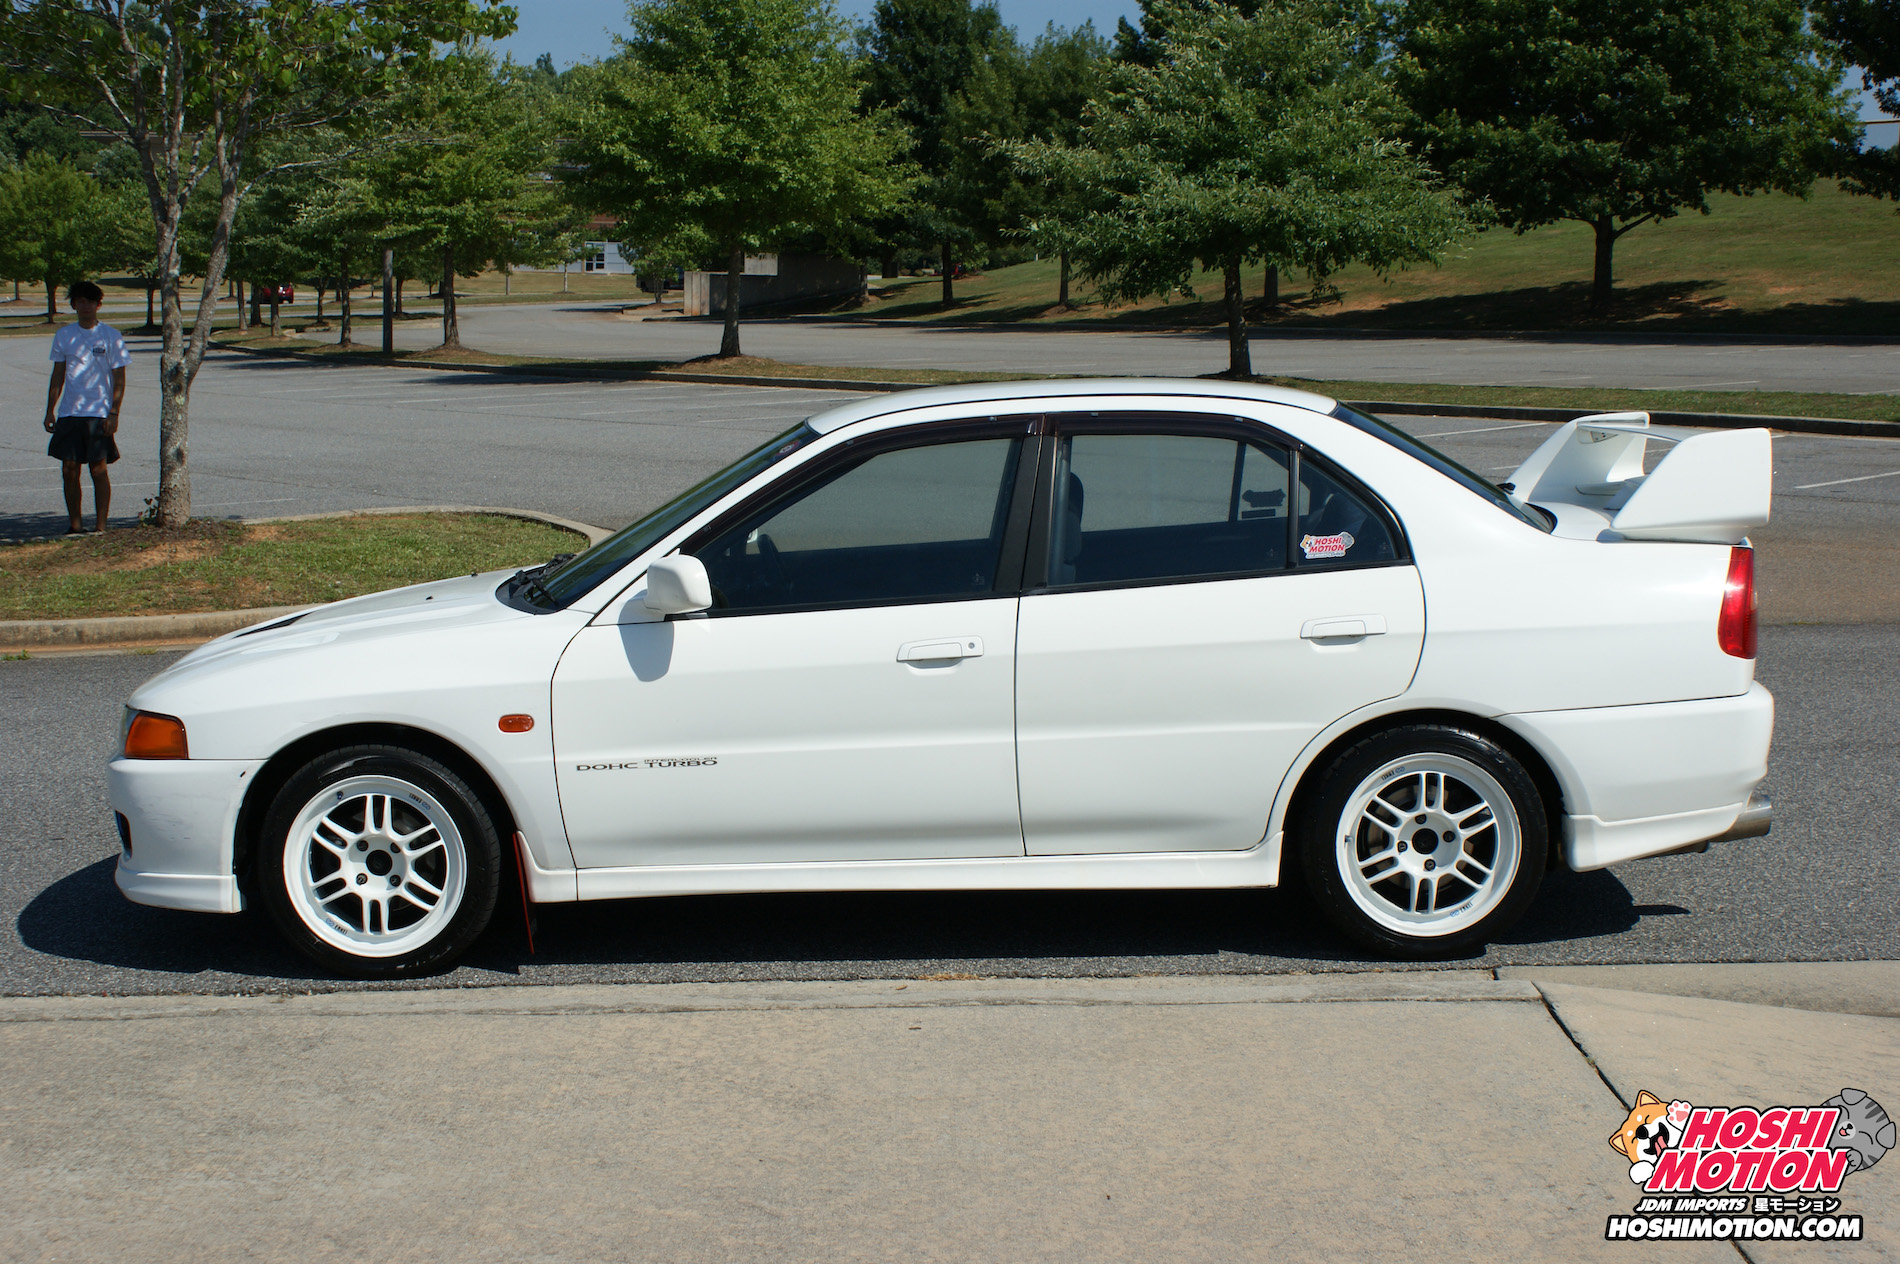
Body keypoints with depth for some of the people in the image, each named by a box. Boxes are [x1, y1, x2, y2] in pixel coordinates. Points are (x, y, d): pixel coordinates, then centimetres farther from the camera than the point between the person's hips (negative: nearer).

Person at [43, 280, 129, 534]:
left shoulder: (111, 337, 0)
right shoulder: (63, 336, 10)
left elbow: (119, 379, -1)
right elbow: (58, 376, 15)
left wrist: (114, 413, -9)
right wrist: (50, 410, 10)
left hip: (99, 415, -3)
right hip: (68, 414, 3)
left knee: (99, 470, -3)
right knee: (69, 470, 3)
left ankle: (101, 527, 2)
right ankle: (75, 525, 13)